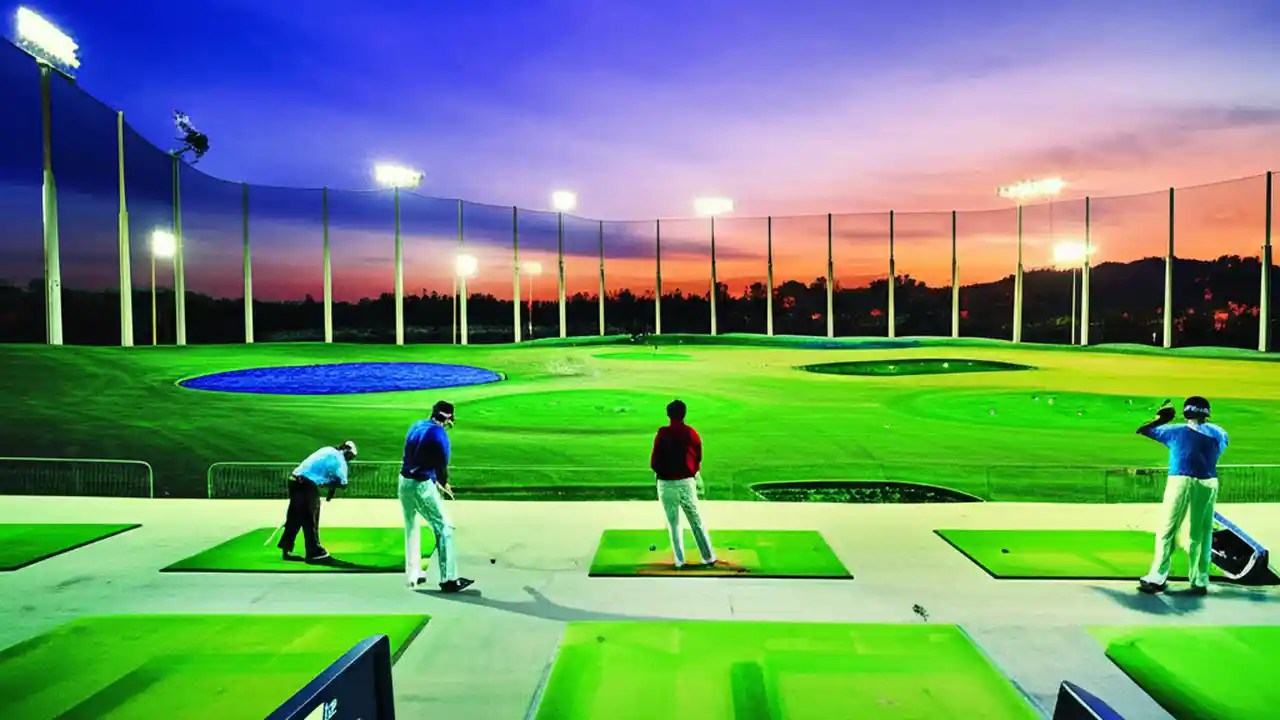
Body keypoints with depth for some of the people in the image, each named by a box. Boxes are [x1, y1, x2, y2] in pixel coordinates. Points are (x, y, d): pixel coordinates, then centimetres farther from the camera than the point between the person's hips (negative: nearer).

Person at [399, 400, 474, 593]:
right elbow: (442, 466, -10)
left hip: (404, 482, 8)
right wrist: (444, 485, 11)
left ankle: (413, 575, 29)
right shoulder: (440, 434, -14)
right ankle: (448, 579, -3)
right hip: (421, 486, -8)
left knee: (411, 528, 20)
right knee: (444, 528, -2)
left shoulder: (416, 426, 8)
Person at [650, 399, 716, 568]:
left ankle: (679, 560, 15)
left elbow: (654, 462, -9)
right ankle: (708, 557, 17)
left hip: (666, 483, -2)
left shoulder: (663, 434, -10)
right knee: (696, 520, 13)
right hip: (687, 482, 2)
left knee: (673, 522, 11)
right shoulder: (693, 434, -1)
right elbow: (698, 461, 7)